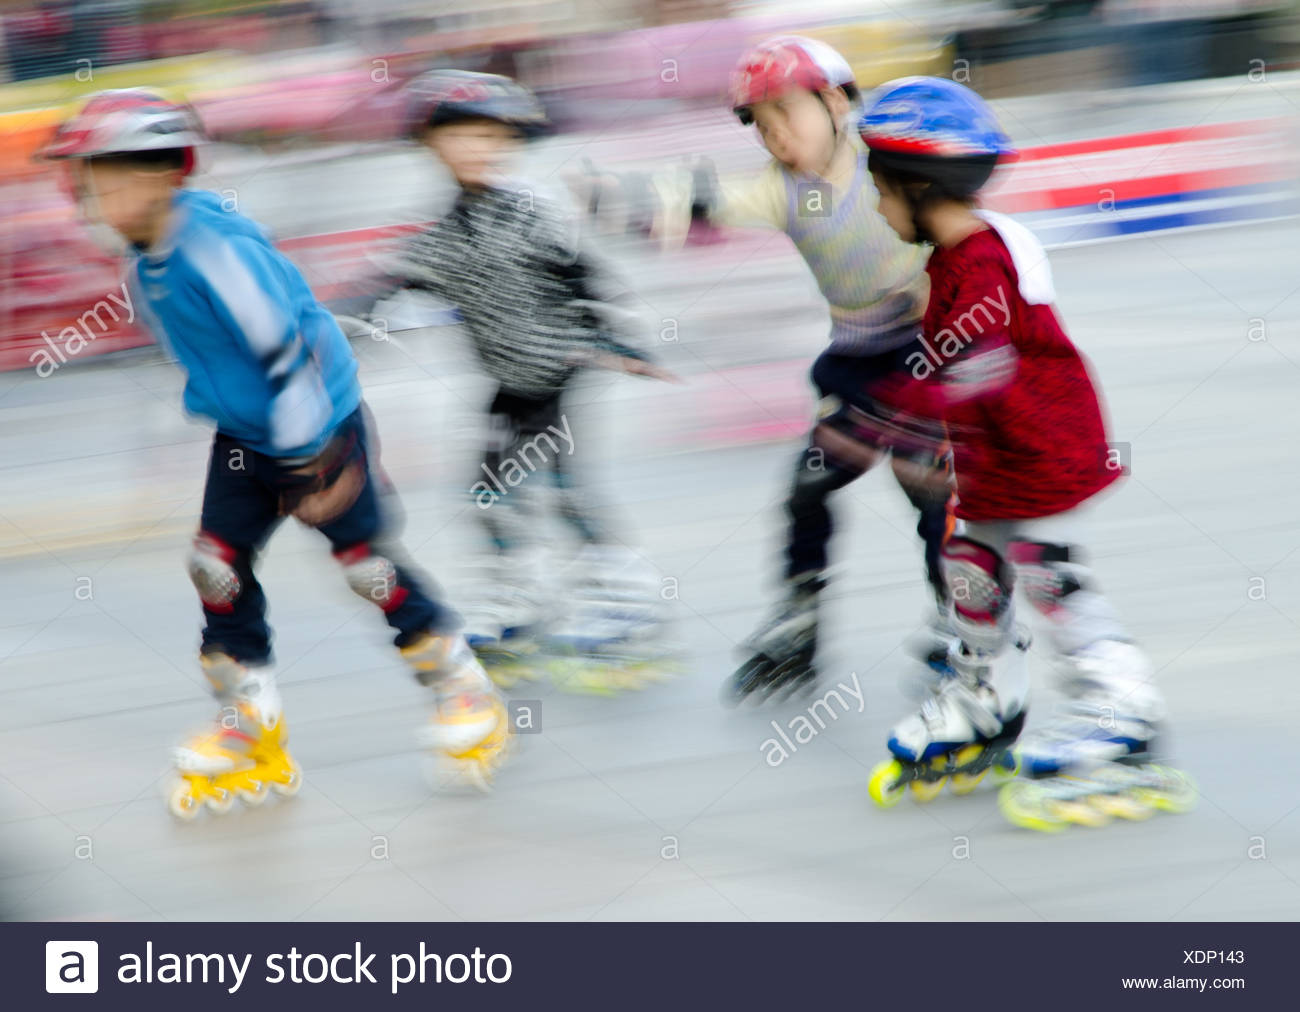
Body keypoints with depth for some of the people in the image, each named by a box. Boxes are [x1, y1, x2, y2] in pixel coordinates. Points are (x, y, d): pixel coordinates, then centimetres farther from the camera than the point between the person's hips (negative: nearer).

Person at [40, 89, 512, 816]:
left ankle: (464, 688, 17)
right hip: (245, 430, 8)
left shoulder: (218, 247, -29)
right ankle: (252, 723, 13)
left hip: (322, 417, -8)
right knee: (218, 562, 2)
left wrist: (309, 458, -24)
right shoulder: (144, 268, 0)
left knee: (364, 559, -1)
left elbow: (287, 351, -27)